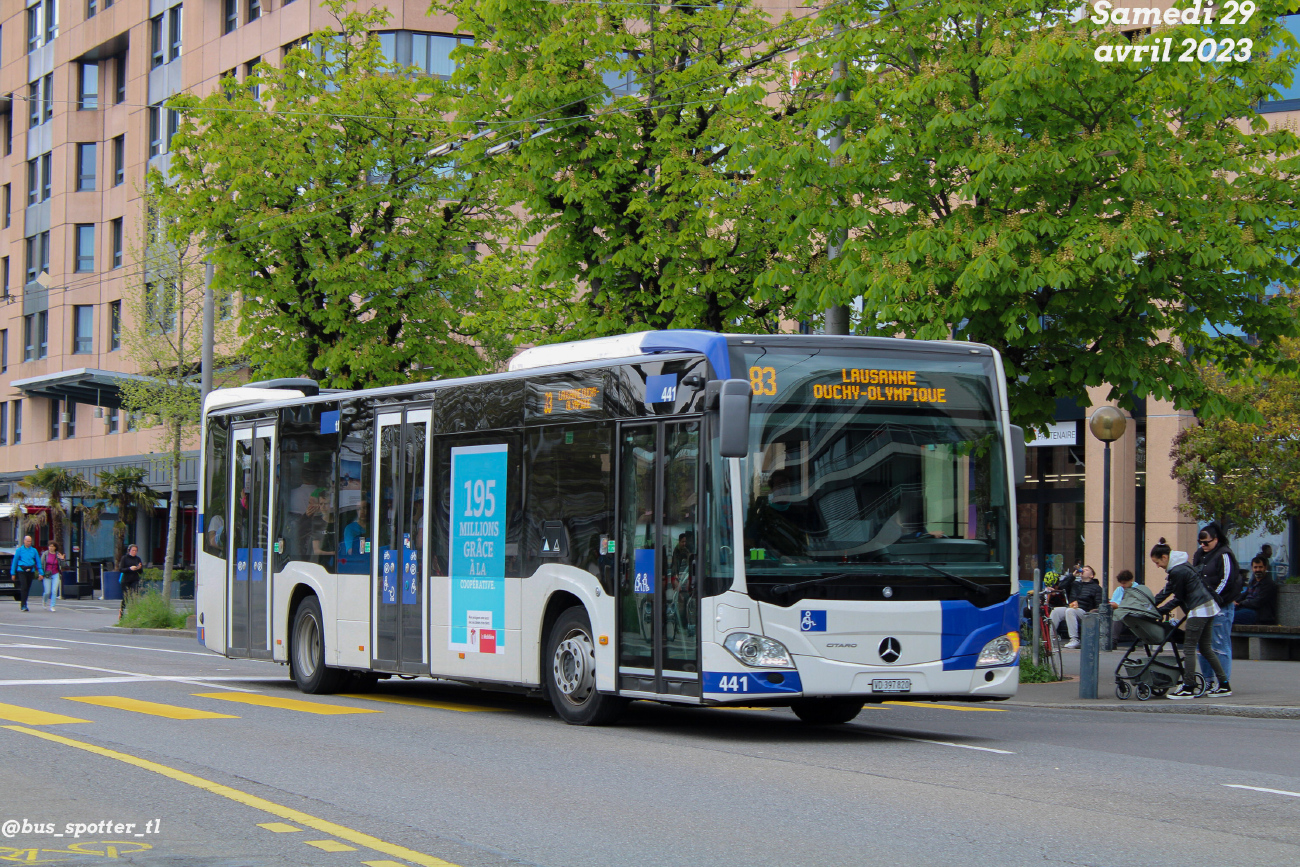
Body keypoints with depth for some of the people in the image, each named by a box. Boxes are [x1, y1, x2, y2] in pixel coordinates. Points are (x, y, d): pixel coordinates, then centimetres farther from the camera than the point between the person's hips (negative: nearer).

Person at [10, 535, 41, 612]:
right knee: (24, 587, -14)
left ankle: (23, 604, 22)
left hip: (31, 571, 3)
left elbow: (38, 562, 8)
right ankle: (23, 605, -15)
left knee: (27, 588, 9)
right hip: (21, 571, -3)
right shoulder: (19, 550, 3)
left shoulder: (34, 550, 8)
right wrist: (13, 573, 4)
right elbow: (15, 562, 6)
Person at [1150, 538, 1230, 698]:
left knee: (1189, 648, -6)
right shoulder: (1179, 566, 14)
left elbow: (1178, 599, -11)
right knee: (1205, 647, 14)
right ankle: (1224, 685, 15)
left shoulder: (1178, 572, -18)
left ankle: (1188, 688, -7)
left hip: (1199, 610, -10)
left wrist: (1160, 611, -4)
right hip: (1208, 607, 10)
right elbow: (1167, 590, 20)